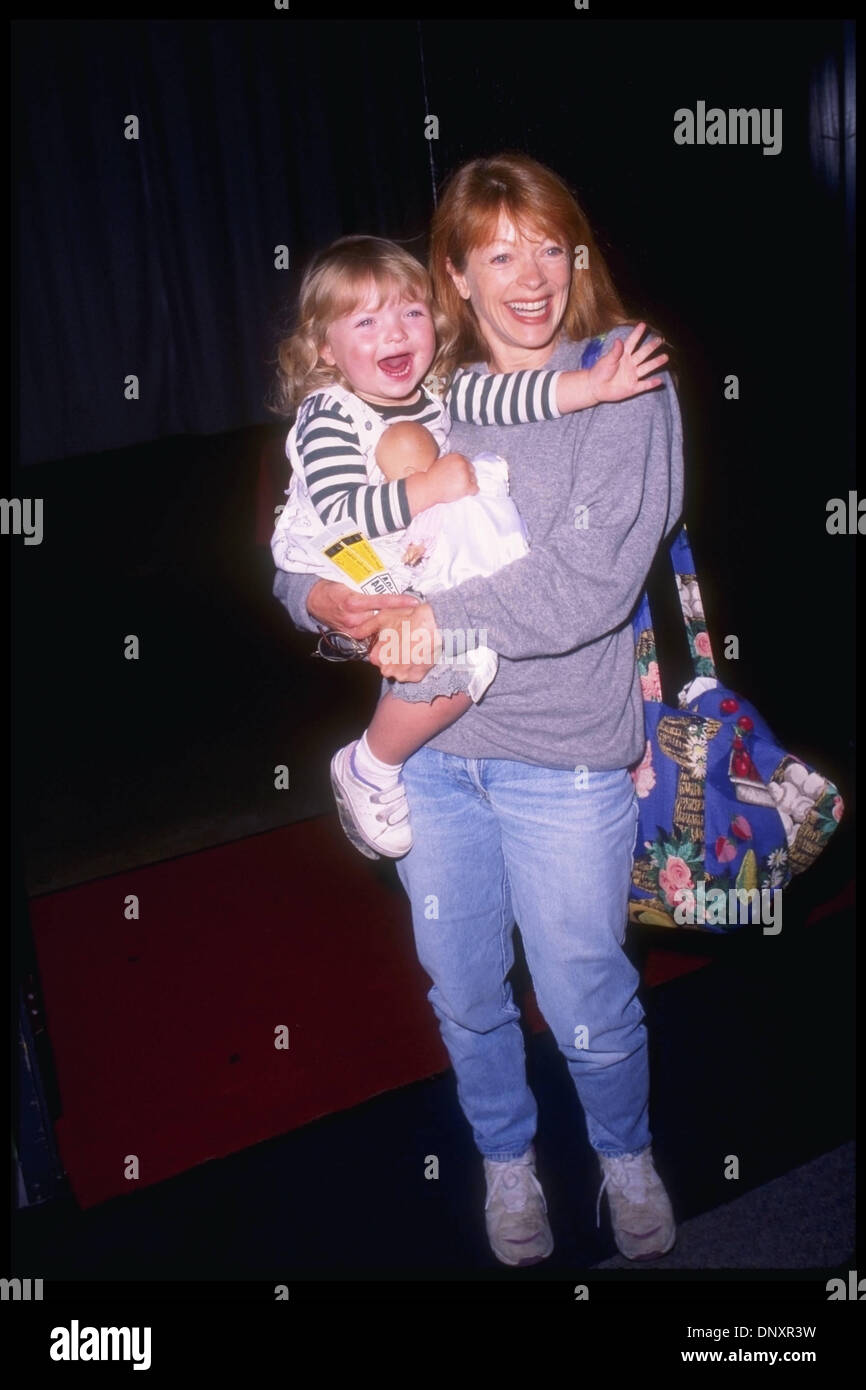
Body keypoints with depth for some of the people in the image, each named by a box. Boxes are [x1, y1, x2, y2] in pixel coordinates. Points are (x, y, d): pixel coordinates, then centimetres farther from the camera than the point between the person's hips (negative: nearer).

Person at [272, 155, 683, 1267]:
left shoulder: (624, 383, -8)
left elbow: (591, 587, -19)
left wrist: (433, 618, -17)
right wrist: (326, 599, -17)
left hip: (563, 756, -3)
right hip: (427, 744, 4)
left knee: (586, 998, 11)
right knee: (464, 990, 18)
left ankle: (626, 1155, 43)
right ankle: (506, 1157, 46)